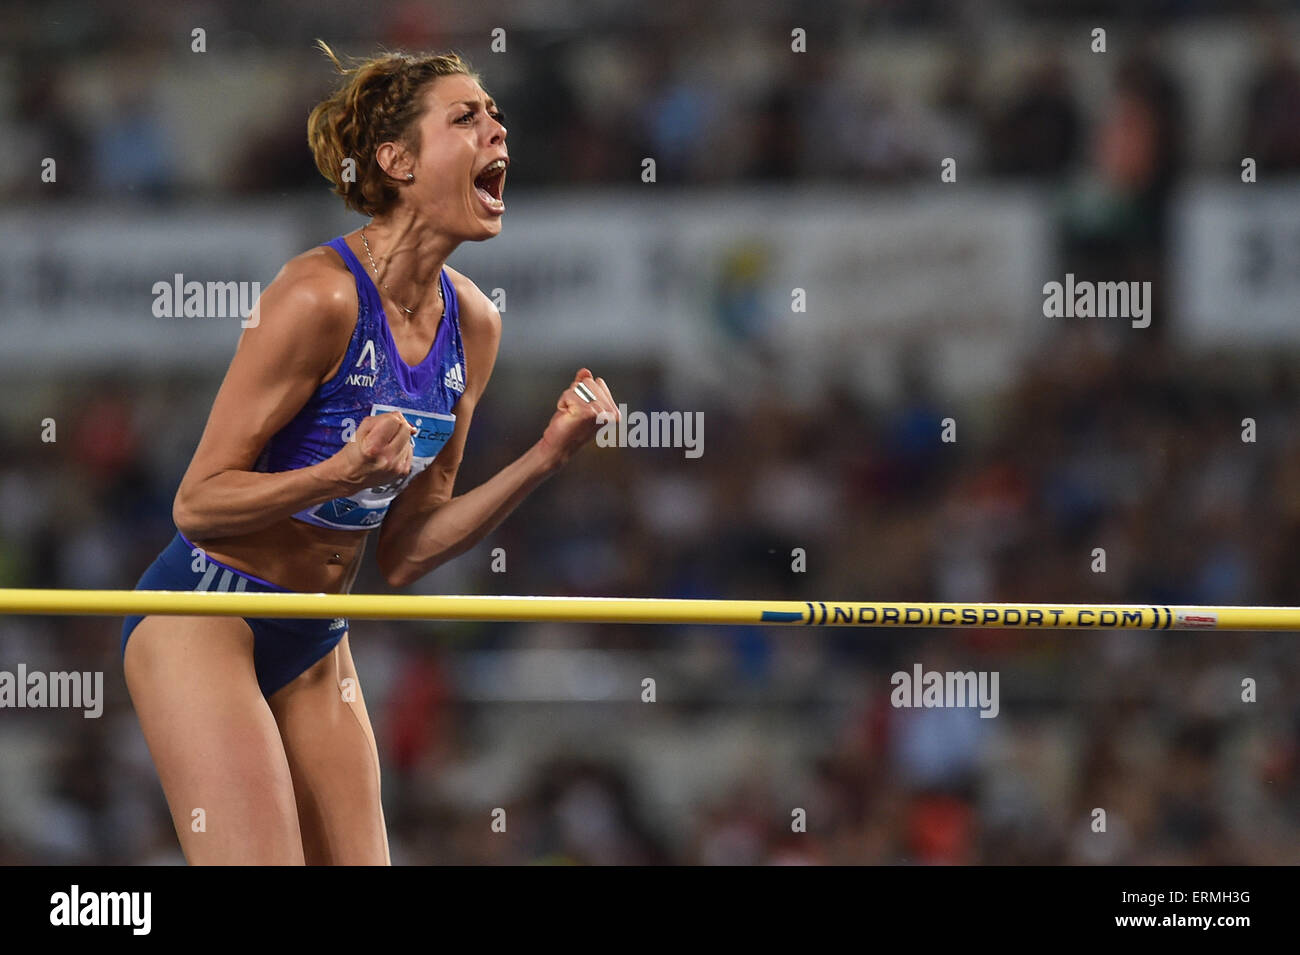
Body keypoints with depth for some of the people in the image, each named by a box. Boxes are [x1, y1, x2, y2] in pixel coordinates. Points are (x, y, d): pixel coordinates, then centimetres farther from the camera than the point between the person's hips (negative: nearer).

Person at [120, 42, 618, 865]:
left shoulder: (472, 323, 3)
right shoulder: (320, 296, -19)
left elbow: (403, 553, 7)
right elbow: (198, 502, -16)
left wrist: (544, 459, -2)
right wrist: (340, 475, -31)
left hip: (315, 645, 8)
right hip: (204, 613, -8)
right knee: (257, 862, -18)